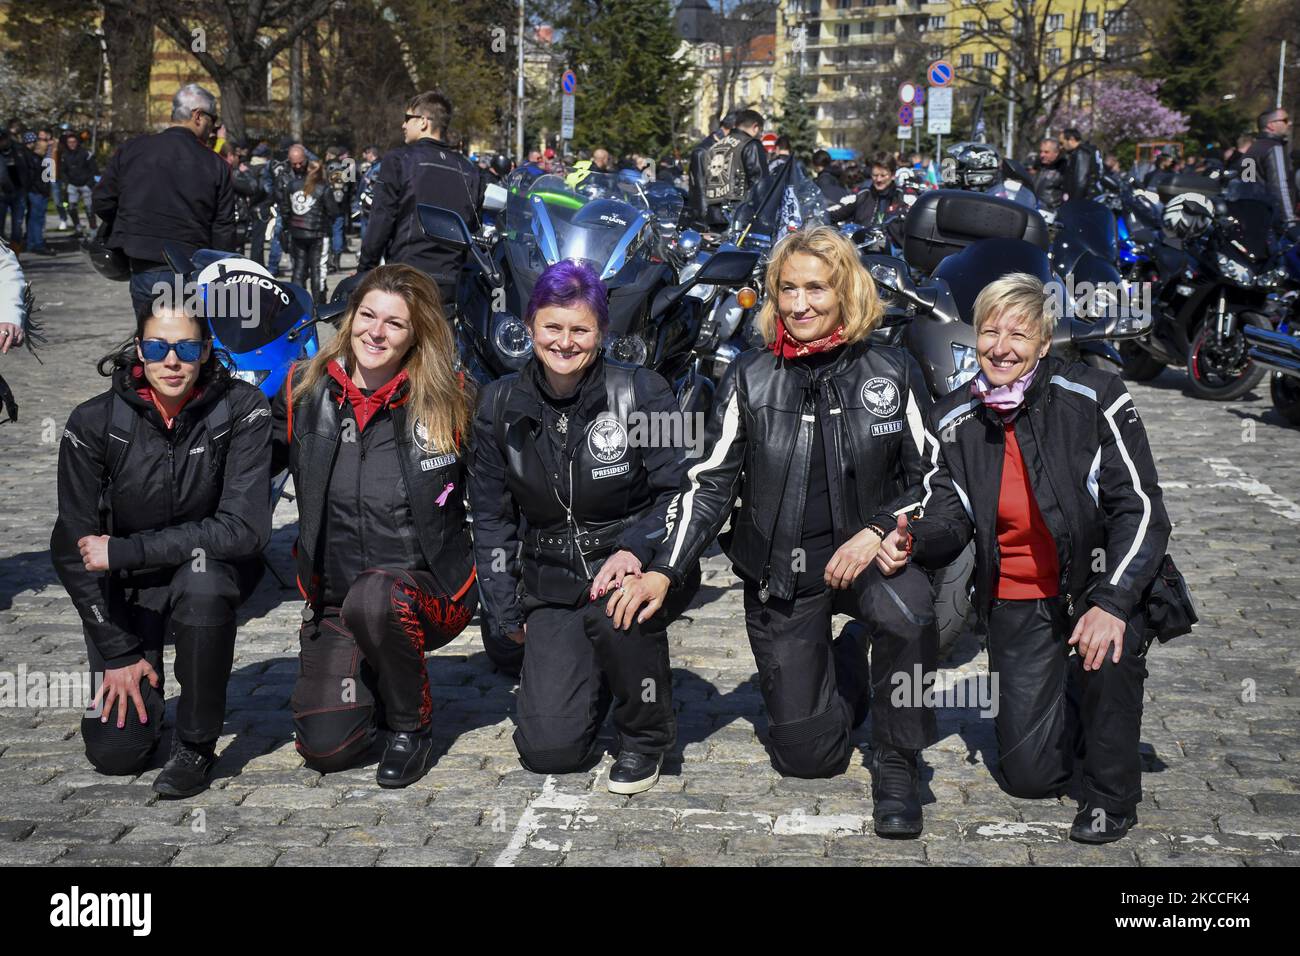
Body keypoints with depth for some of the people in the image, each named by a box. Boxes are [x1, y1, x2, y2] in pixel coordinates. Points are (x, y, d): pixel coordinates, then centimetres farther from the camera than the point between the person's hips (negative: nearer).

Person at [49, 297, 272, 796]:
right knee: (114, 750, -9)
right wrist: (117, 652, -9)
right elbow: (73, 547, -8)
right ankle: (143, 688, 27)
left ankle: (196, 744, -17)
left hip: (213, 571, -1)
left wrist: (124, 551, -27)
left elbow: (244, 527, -27)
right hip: (126, 588, 1)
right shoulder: (93, 423, -15)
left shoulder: (242, 409, -19)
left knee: (201, 579, -38)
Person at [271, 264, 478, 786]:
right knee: (325, 749, -12)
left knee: (372, 598, -37)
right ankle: (375, 686, 24)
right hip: (333, 602, 3)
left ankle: (412, 723, -9)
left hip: (429, 591, -2)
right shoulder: (305, 393, 0)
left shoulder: (448, 400, -6)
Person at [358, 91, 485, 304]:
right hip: (452, 285, 5)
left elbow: (381, 221, -5)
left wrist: (364, 269, 2)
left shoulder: (397, 160, -2)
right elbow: (475, 228, 14)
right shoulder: (470, 171, 12)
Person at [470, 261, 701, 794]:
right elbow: (492, 515, 8)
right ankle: (590, 672, 26)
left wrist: (634, 550, -27)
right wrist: (504, 615, 5)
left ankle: (645, 737, -10)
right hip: (552, 585, 3)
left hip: (639, 566, -2)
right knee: (548, 749, -11)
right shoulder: (501, 406, 1)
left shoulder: (642, 393, -9)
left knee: (615, 606, -40)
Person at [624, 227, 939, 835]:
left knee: (910, 611, -37)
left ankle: (896, 762, -12)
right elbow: (711, 483, 0)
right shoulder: (752, 379, -2)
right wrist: (665, 570, -10)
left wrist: (877, 532, -16)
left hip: (867, 555, -1)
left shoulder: (892, 373, -4)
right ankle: (844, 668, 36)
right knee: (807, 756, 1)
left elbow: (929, 479, 1)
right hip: (780, 574, 1)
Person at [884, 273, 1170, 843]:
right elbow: (946, 521, -2)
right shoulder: (951, 423, -3)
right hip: (1017, 600, 3)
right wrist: (910, 544, -27)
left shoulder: (1095, 400, -15)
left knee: (1110, 648, -38)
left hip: (1098, 582, -3)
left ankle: (1112, 796, -11)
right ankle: (1072, 711, 37)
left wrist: (1111, 602, -33)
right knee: (1030, 776, 0)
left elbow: (1141, 508, -19)